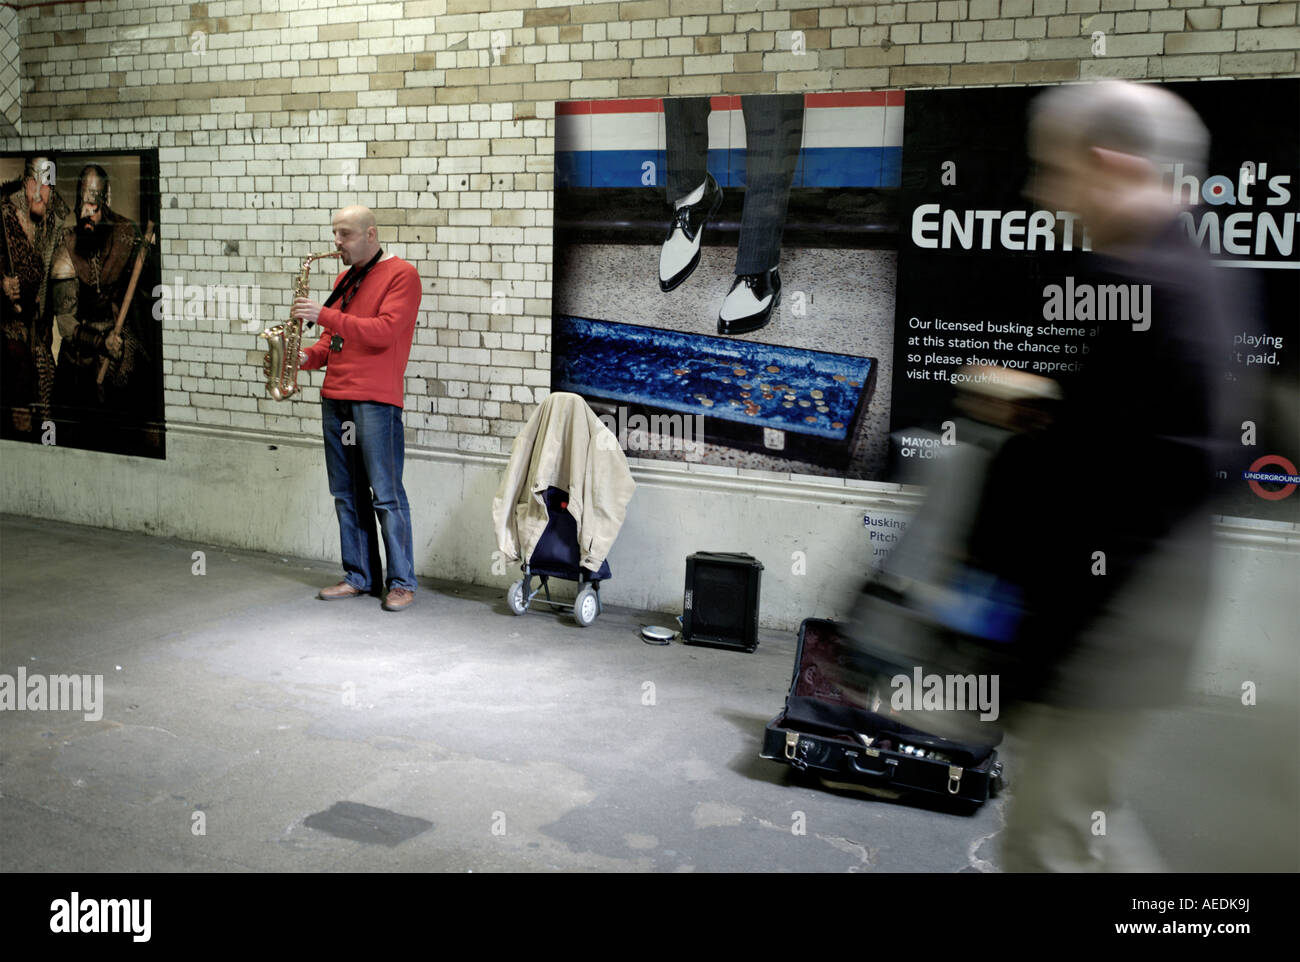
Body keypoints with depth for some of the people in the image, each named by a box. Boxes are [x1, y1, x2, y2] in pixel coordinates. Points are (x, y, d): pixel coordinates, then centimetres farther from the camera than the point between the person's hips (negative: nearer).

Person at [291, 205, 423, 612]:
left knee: (386, 495, -5)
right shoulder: (345, 280, 20)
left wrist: (325, 316, -19)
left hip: (375, 400, -8)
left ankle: (401, 583, 3)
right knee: (346, 495, 10)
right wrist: (311, 356, 5)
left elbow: (384, 332, -17)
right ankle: (359, 577, 19)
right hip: (335, 397, 8)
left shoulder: (401, 274, -5)